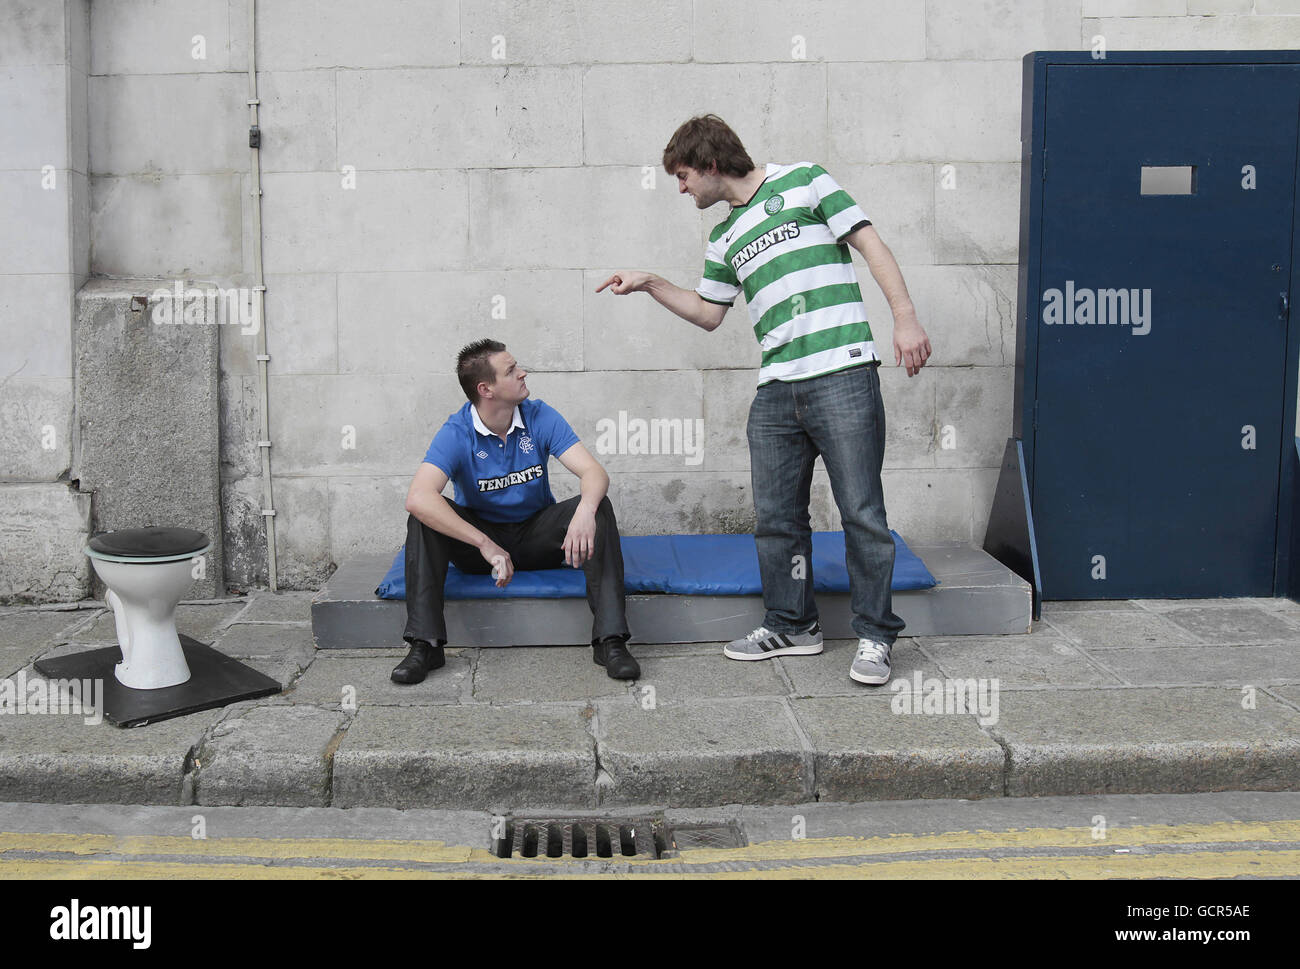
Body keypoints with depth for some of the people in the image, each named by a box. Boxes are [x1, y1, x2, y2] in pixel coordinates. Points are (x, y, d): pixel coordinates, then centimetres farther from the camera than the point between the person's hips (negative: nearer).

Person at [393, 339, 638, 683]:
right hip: (480, 536, -1)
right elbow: (418, 496, -34)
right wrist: (486, 545, -42)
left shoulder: (540, 417, -10)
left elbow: (593, 472, -19)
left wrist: (585, 512, -44)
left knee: (599, 507, -25)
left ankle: (609, 639, -30)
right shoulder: (457, 433, -18)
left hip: (539, 538, 1)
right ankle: (425, 645, -28)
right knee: (424, 516, -28)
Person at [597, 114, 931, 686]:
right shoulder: (723, 238, 21)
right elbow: (708, 313, 30)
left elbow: (871, 245, 1)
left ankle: (874, 636, 8)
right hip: (775, 391, 6)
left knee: (861, 512, -4)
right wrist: (651, 285, 20)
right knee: (775, 517, 7)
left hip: (842, 376, -6)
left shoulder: (802, 182, 4)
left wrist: (905, 318, -9)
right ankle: (791, 627, 23)